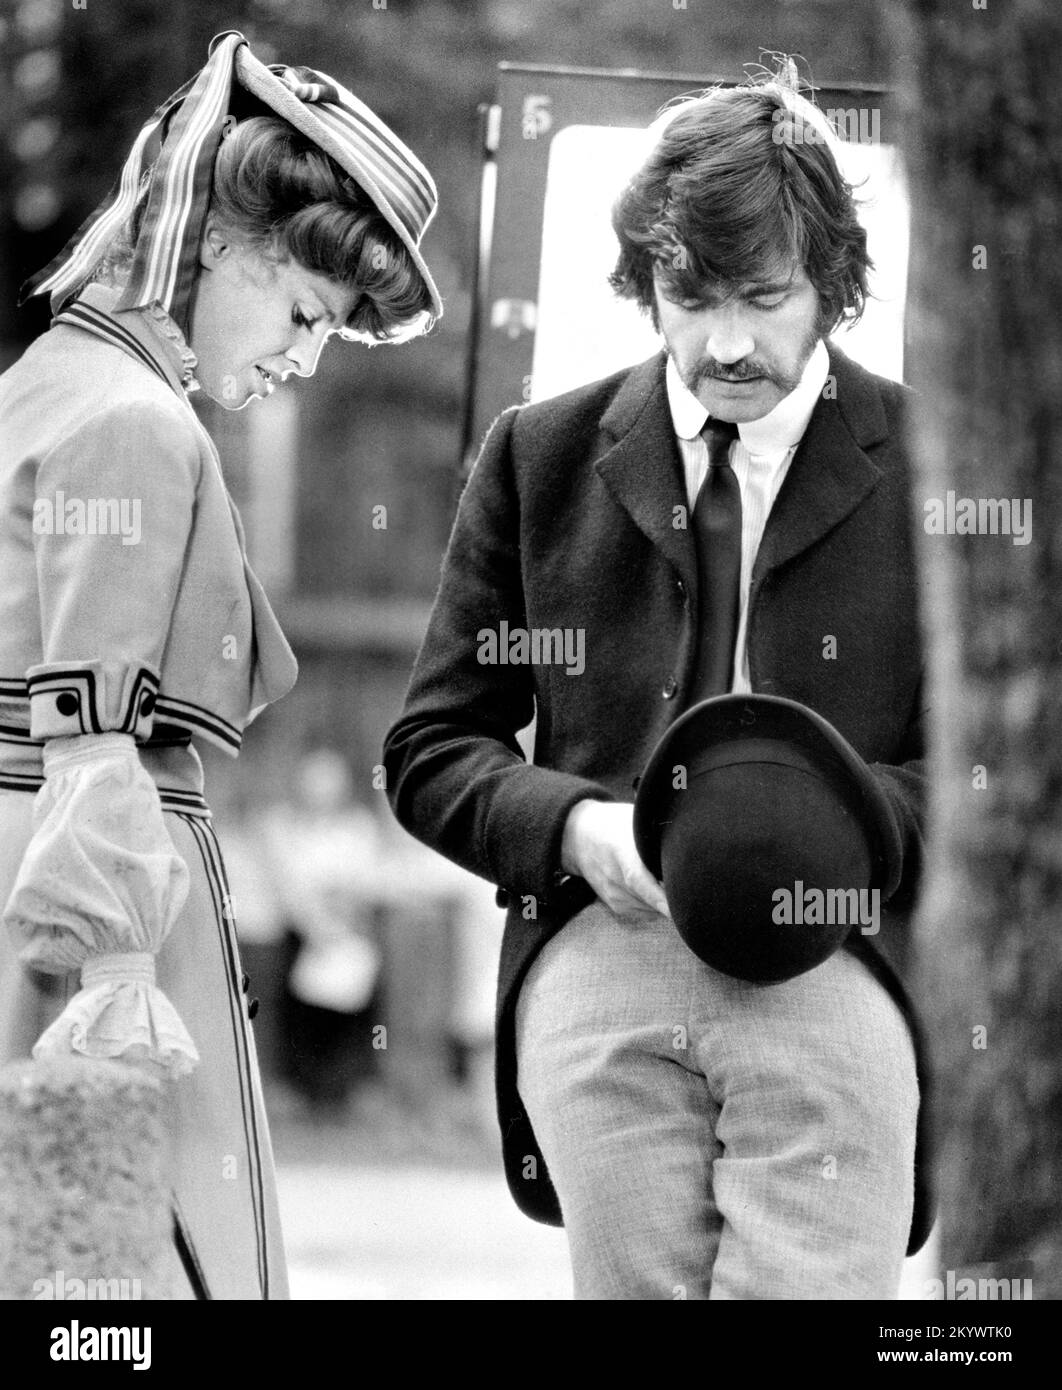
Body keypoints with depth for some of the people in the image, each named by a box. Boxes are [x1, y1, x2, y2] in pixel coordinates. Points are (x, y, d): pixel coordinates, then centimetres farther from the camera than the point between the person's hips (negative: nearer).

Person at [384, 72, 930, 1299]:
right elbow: (431, 750, 14)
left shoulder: (928, 461, 7)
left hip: (831, 970, -2)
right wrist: (575, 829, -7)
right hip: (602, 957, 2)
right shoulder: (539, 456, 13)